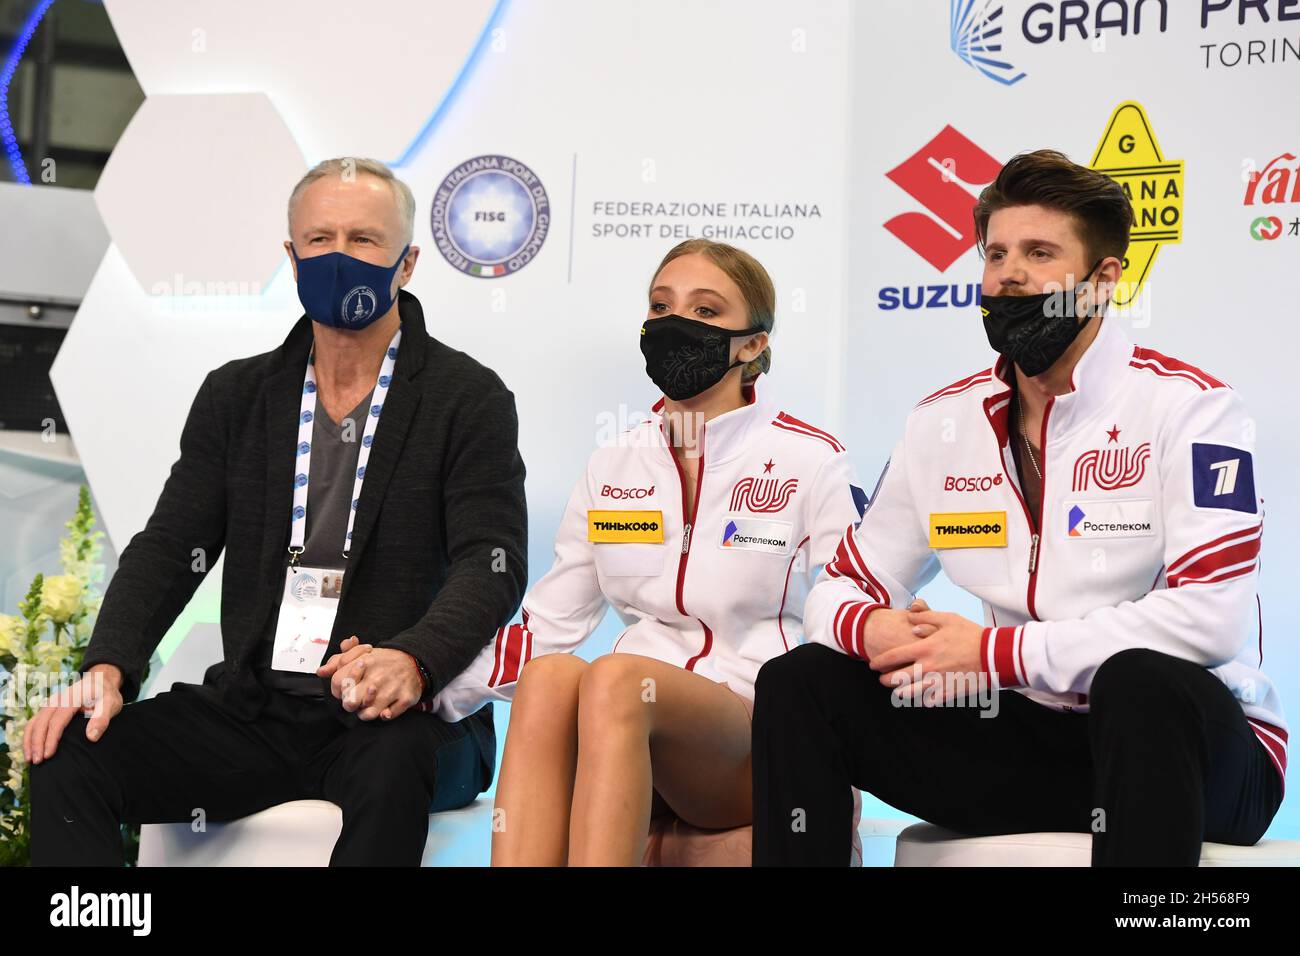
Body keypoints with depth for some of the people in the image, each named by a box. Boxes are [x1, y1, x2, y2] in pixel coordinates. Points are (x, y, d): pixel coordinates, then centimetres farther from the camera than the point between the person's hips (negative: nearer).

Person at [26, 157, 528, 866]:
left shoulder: (469, 400, 1)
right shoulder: (235, 396, 14)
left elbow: (491, 566, -10)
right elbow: (170, 548, 9)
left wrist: (413, 660, -31)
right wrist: (108, 666, -10)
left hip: (404, 719, -4)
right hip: (249, 713, 4)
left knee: (391, 768, -38)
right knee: (67, 757, -18)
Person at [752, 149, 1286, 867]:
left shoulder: (1187, 406, -10)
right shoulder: (943, 423, 8)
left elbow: (1211, 614, -22)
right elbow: (841, 590, 12)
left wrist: (995, 651, -21)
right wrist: (870, 629, -15)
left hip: (1176, 736, -4)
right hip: (1026, 740, 5)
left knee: (1145, 681, -39)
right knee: (799, 683, -8)